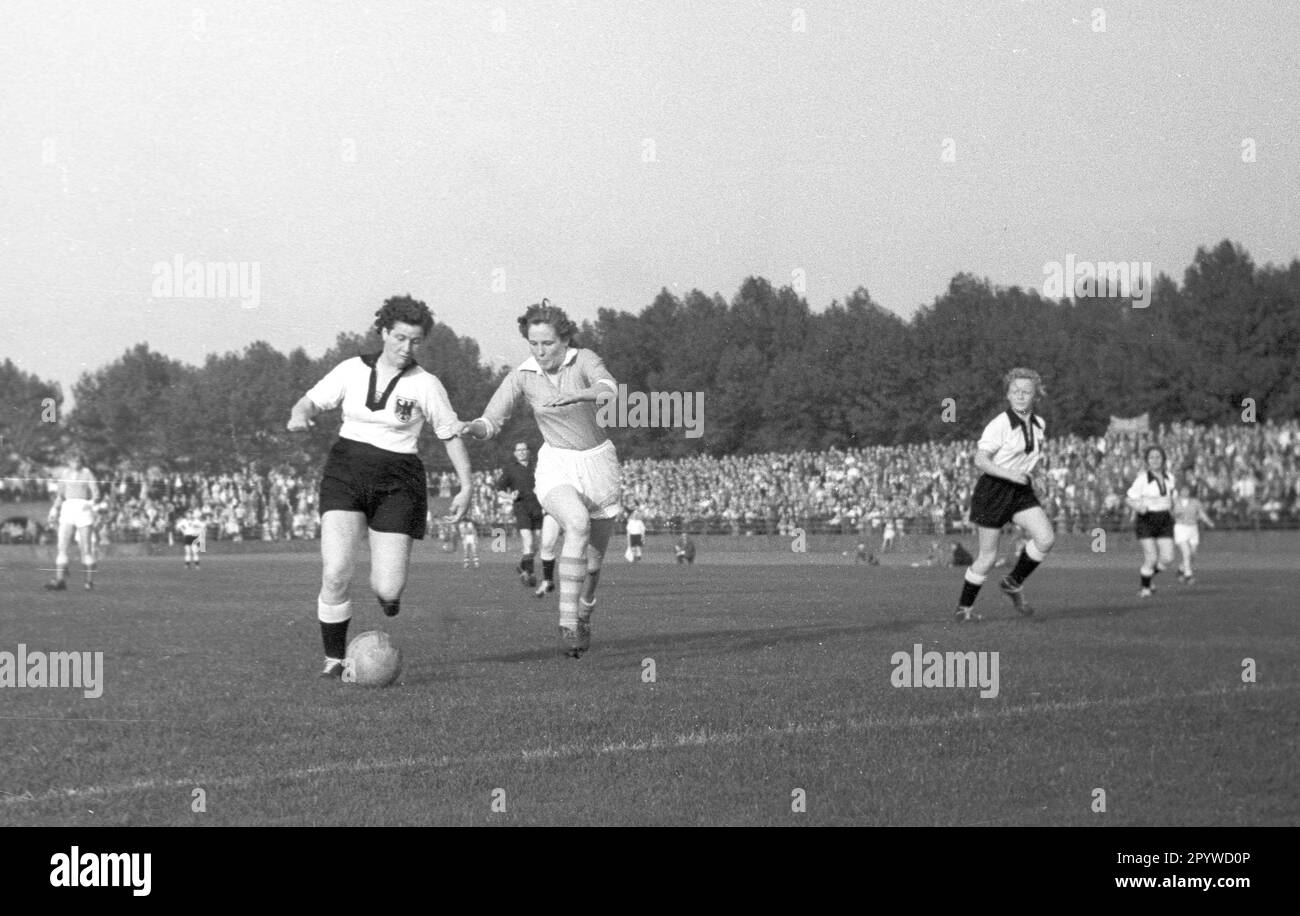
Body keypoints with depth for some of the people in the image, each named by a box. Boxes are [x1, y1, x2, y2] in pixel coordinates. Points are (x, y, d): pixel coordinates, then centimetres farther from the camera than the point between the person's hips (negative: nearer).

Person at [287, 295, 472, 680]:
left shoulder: (426, 385, -1)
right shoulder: (352, 370, 4)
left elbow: (452, 435, 7)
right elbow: (311, 401, 10)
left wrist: (466, 487, 1)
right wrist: (300, 415, -13)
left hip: (397, 482, -1)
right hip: (346, 473, 1)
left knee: (387, 591, -9)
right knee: (335, 575, -18)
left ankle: (387, 594, 30)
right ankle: (334, 659, -2)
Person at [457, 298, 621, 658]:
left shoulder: (584, 360, -12)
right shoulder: (522, 377, -8)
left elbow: (609, 388, -33)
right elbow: (490, 422, -12)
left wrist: (575, 395, -53)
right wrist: (471, 427, -36)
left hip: (599, 463, 1)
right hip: (557, 468, -1)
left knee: (595, 551, 14)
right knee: (577, 525, -32)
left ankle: (584, 611, 47)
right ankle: (567, 622, -32)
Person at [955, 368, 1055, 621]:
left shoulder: (1039, 425, 4)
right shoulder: (1000, 424, -17)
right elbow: (980, 460, -20)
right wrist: (1009, 474, -30)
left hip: (1021, 489, 6)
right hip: (993, 490, -6)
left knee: (1046, 539, -14)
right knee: (988, 557, 0)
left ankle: (1014, 583, 7)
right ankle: (964, 607, 19)